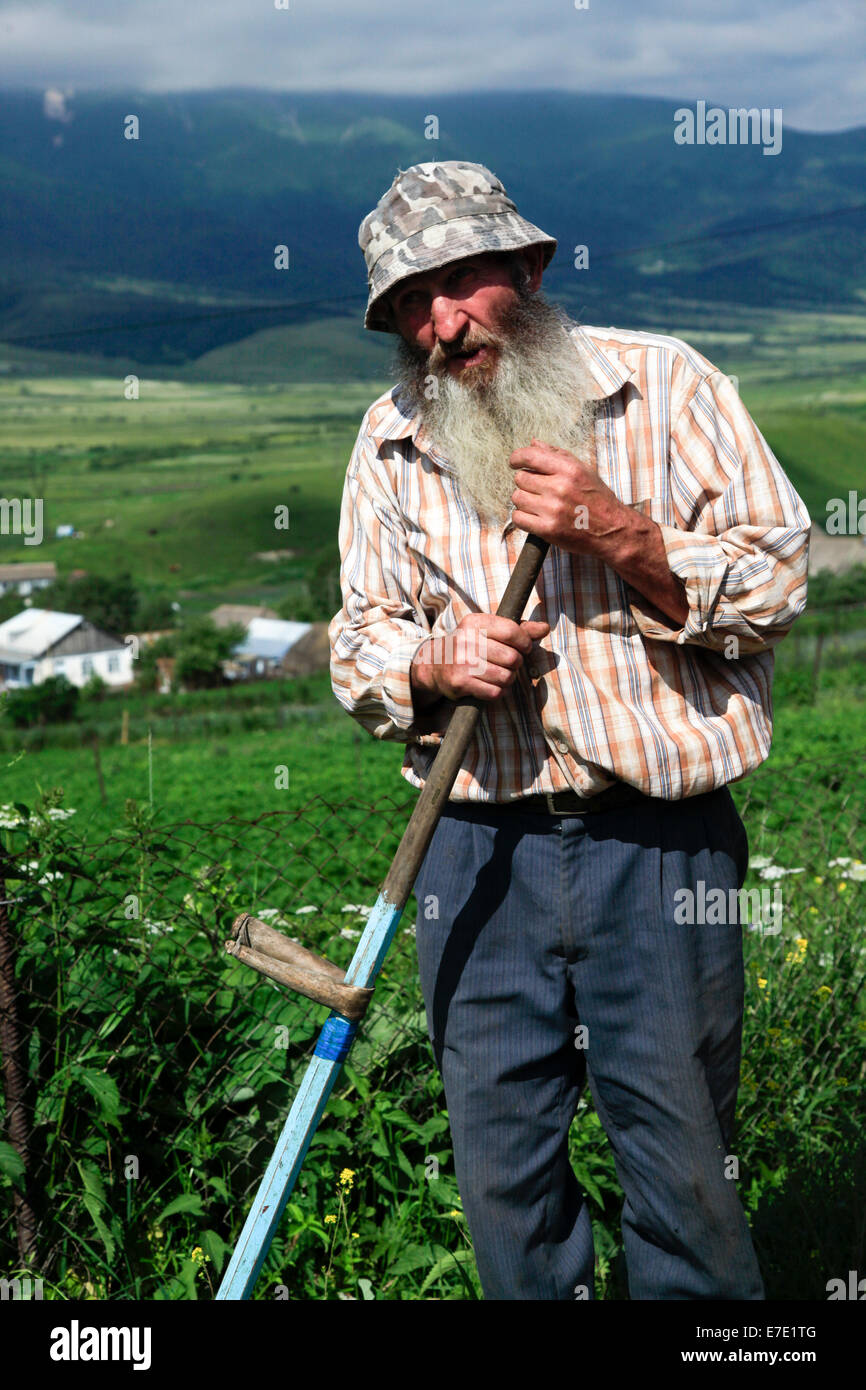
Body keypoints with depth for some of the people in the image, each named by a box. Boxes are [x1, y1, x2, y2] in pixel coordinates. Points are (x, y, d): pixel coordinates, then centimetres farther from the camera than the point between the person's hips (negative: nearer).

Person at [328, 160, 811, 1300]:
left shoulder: (664, 386, 1)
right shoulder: (391, 442, 11)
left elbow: (779, 577, -1)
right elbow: (358, 641, 16)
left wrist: (617, 532, -15)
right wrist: (432, 665, -7)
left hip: (658, 844, -3)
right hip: (478, 851, 3)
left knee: (683, 1161, 5)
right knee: (501, 1166, 10)